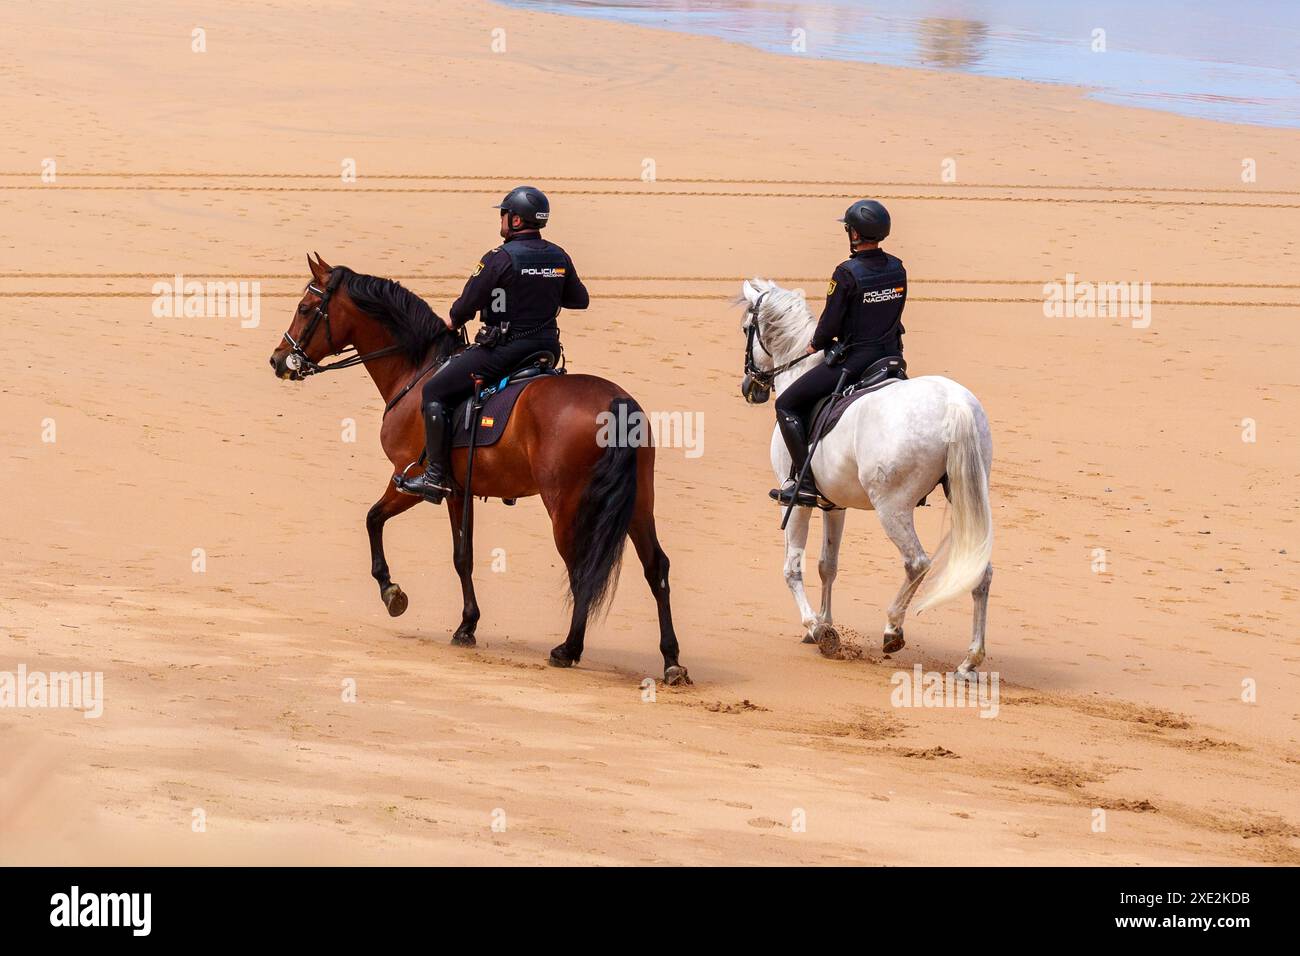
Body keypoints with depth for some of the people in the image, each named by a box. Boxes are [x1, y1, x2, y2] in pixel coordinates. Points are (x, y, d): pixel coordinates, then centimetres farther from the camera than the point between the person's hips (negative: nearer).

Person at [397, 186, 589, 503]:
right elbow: (580, 299, 17)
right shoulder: (559, 258, 4)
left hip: (503, 349, -7)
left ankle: (436, 476, -2)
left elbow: (467, 305, -12)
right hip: (547, 346, 7)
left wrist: (452, 321, 10)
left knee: (434, 393, 2)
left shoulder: (500, 259, -16)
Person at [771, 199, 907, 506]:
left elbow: (830, 325, -13)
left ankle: (805, 481, -7)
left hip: (852, 359, -7)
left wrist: (815, 345, 7)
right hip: (891, 354, 7)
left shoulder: (847, 273, -18)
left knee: (786, 405, 1)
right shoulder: (898, 269, 3)